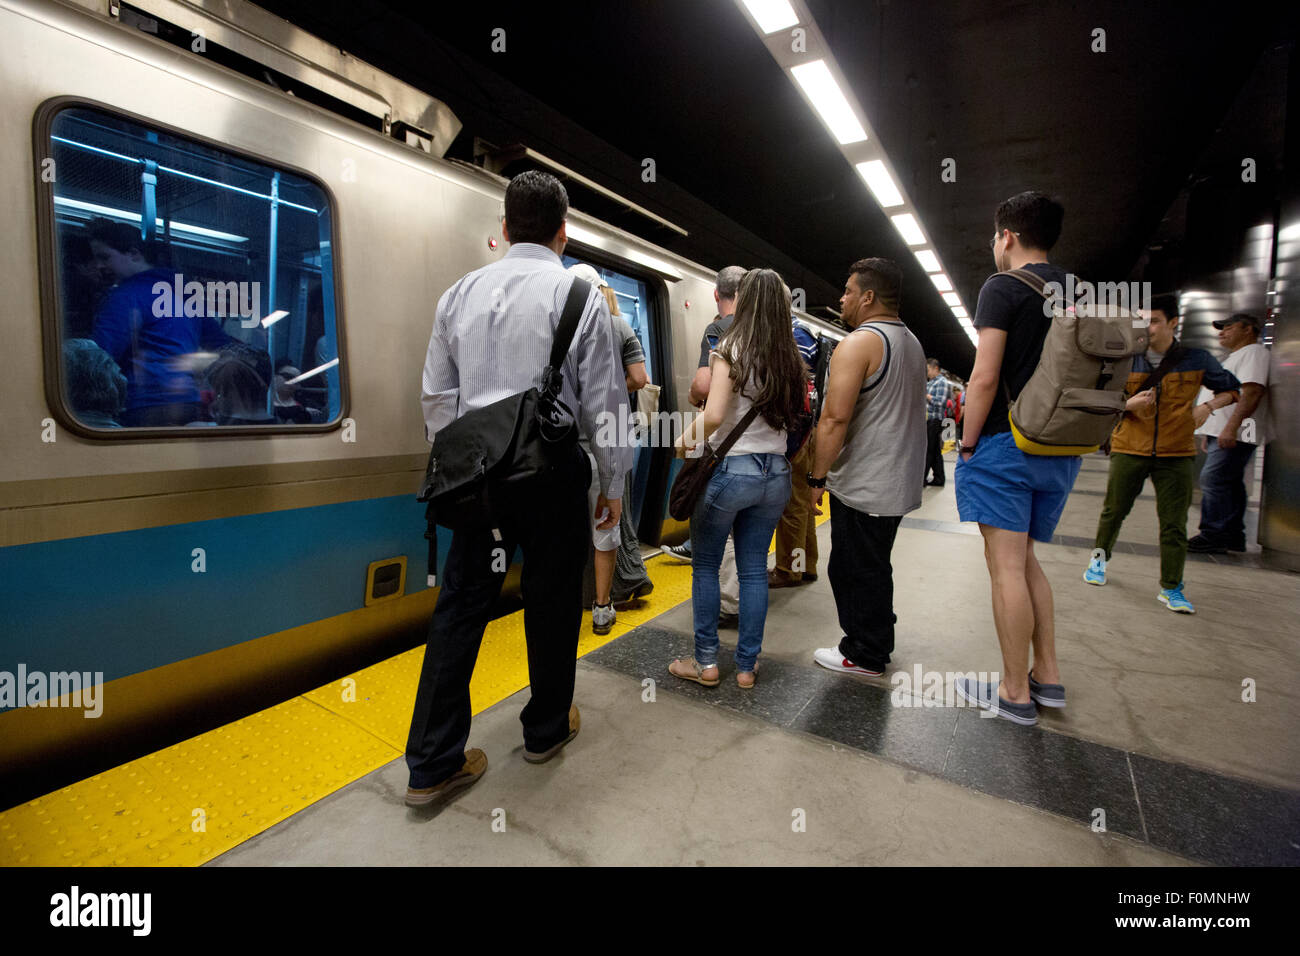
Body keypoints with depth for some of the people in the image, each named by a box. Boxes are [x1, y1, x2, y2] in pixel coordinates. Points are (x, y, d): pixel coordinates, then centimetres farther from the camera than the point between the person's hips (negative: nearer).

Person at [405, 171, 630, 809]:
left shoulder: (460, 293, 9)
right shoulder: (579, 294, -3)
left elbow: (437, 398, 10)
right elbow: (603, 402, -6)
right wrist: (612, 483, 4)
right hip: (554, 474, -3)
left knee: (460, 606, 10)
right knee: (552, 604, 12)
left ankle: (432, 766, 18)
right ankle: (546, 731, 33)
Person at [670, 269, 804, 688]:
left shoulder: (731, 349, -10)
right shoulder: (789, 358, 7)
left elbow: (713, 416, -21)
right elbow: (794, 416, 5)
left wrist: (685, 439, -5)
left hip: (729, 468, -5)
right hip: (775, 472, 5)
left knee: (705, 566, 11)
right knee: (754, 570, 12)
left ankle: (705, 662, 18)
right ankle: (747, 666, 22)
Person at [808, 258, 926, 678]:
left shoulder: (859, 342, -16)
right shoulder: (912, 343, 15)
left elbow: (835, 418, -23)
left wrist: (817, 477, -15)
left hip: (863, 485, -10)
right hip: (899, 482, 10)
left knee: (853, 570, 3)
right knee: (875, 566, 20)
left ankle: (863, 655, 16)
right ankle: (879, 641, 33)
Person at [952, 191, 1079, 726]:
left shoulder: (1003, 287, -6)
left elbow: (985, 377, -15)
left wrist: (967, 445, -8)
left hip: (1007, 443, -8)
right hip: (1062, 450, 8)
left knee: (1006, 567, -2)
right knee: (1025, 562, 18)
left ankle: (1015, 693, 6)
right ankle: (1047, 677, 23)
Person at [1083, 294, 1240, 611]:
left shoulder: (1197, 360, 1)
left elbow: (1231, 389, 16)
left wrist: (1208, 406, -3)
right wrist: (1129, 404, -15)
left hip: (1176, 454, 0)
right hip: (1129, 449, 0)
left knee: (1174, 523, 2)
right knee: (1113, 511, 7)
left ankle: (1171, 589, 11)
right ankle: (1100, 557, 32)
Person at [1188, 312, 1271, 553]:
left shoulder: (1253, 352, -7)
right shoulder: (1235, 357, 26)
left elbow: (1252, 391, -20)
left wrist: (1231, 427, -28)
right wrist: (1209, 434, 25)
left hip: (1235, 434, -11)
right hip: (1221, 433, 11)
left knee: (1213, 480, -14)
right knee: (1230, 484, 11)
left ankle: (1213, 537, -12)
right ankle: (1233, 537, 15)